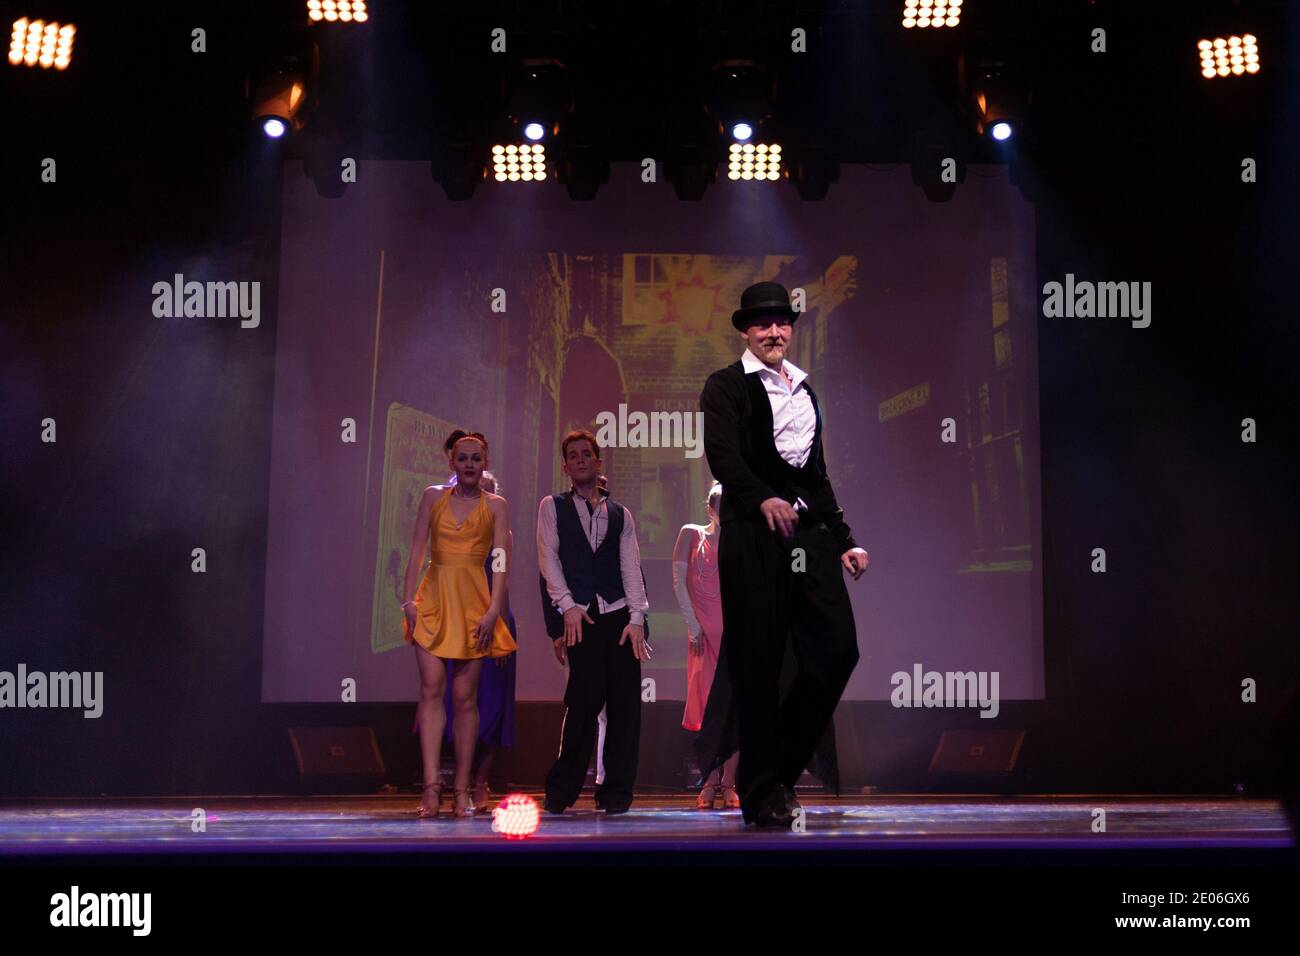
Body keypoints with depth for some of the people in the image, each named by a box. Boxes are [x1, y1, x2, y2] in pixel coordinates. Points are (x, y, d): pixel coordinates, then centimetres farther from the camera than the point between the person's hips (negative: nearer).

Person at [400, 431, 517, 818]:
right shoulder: (433, 496, 9)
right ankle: (431, 786, -12)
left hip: (473, 603, -1)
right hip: (434, 598, 1)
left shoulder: (494, 505, 6)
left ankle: (462, 789, 7)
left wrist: (493, 611, -11)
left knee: (464, 696, 1)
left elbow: (502, 563, 0)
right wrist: (408, 598, -4)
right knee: (431, 689, -9)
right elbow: (417, 550, 6)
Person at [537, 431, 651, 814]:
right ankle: (561, 791, 1)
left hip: (620, 615, 3)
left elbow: (631, 566, 7)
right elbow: (549, 556, 2)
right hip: (580, 616, -3)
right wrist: (567, 604, -10)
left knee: (625, 702, -1)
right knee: (585, 700, -11)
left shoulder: (620, 514, 16)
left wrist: (637, 617, -4)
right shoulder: (552, 506, 11)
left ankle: (616, 792, 8)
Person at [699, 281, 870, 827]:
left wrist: (844, 539, 19)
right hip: (753, 536, -6)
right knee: (757, 664, -3)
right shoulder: (726, 386, 2)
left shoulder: (803, 390, 22)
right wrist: (764, 499, -31)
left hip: (809, 535, 6)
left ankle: (781, 768, 15)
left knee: (837, 648, -3)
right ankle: (761, 793, 8)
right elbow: (722, 455, -14)